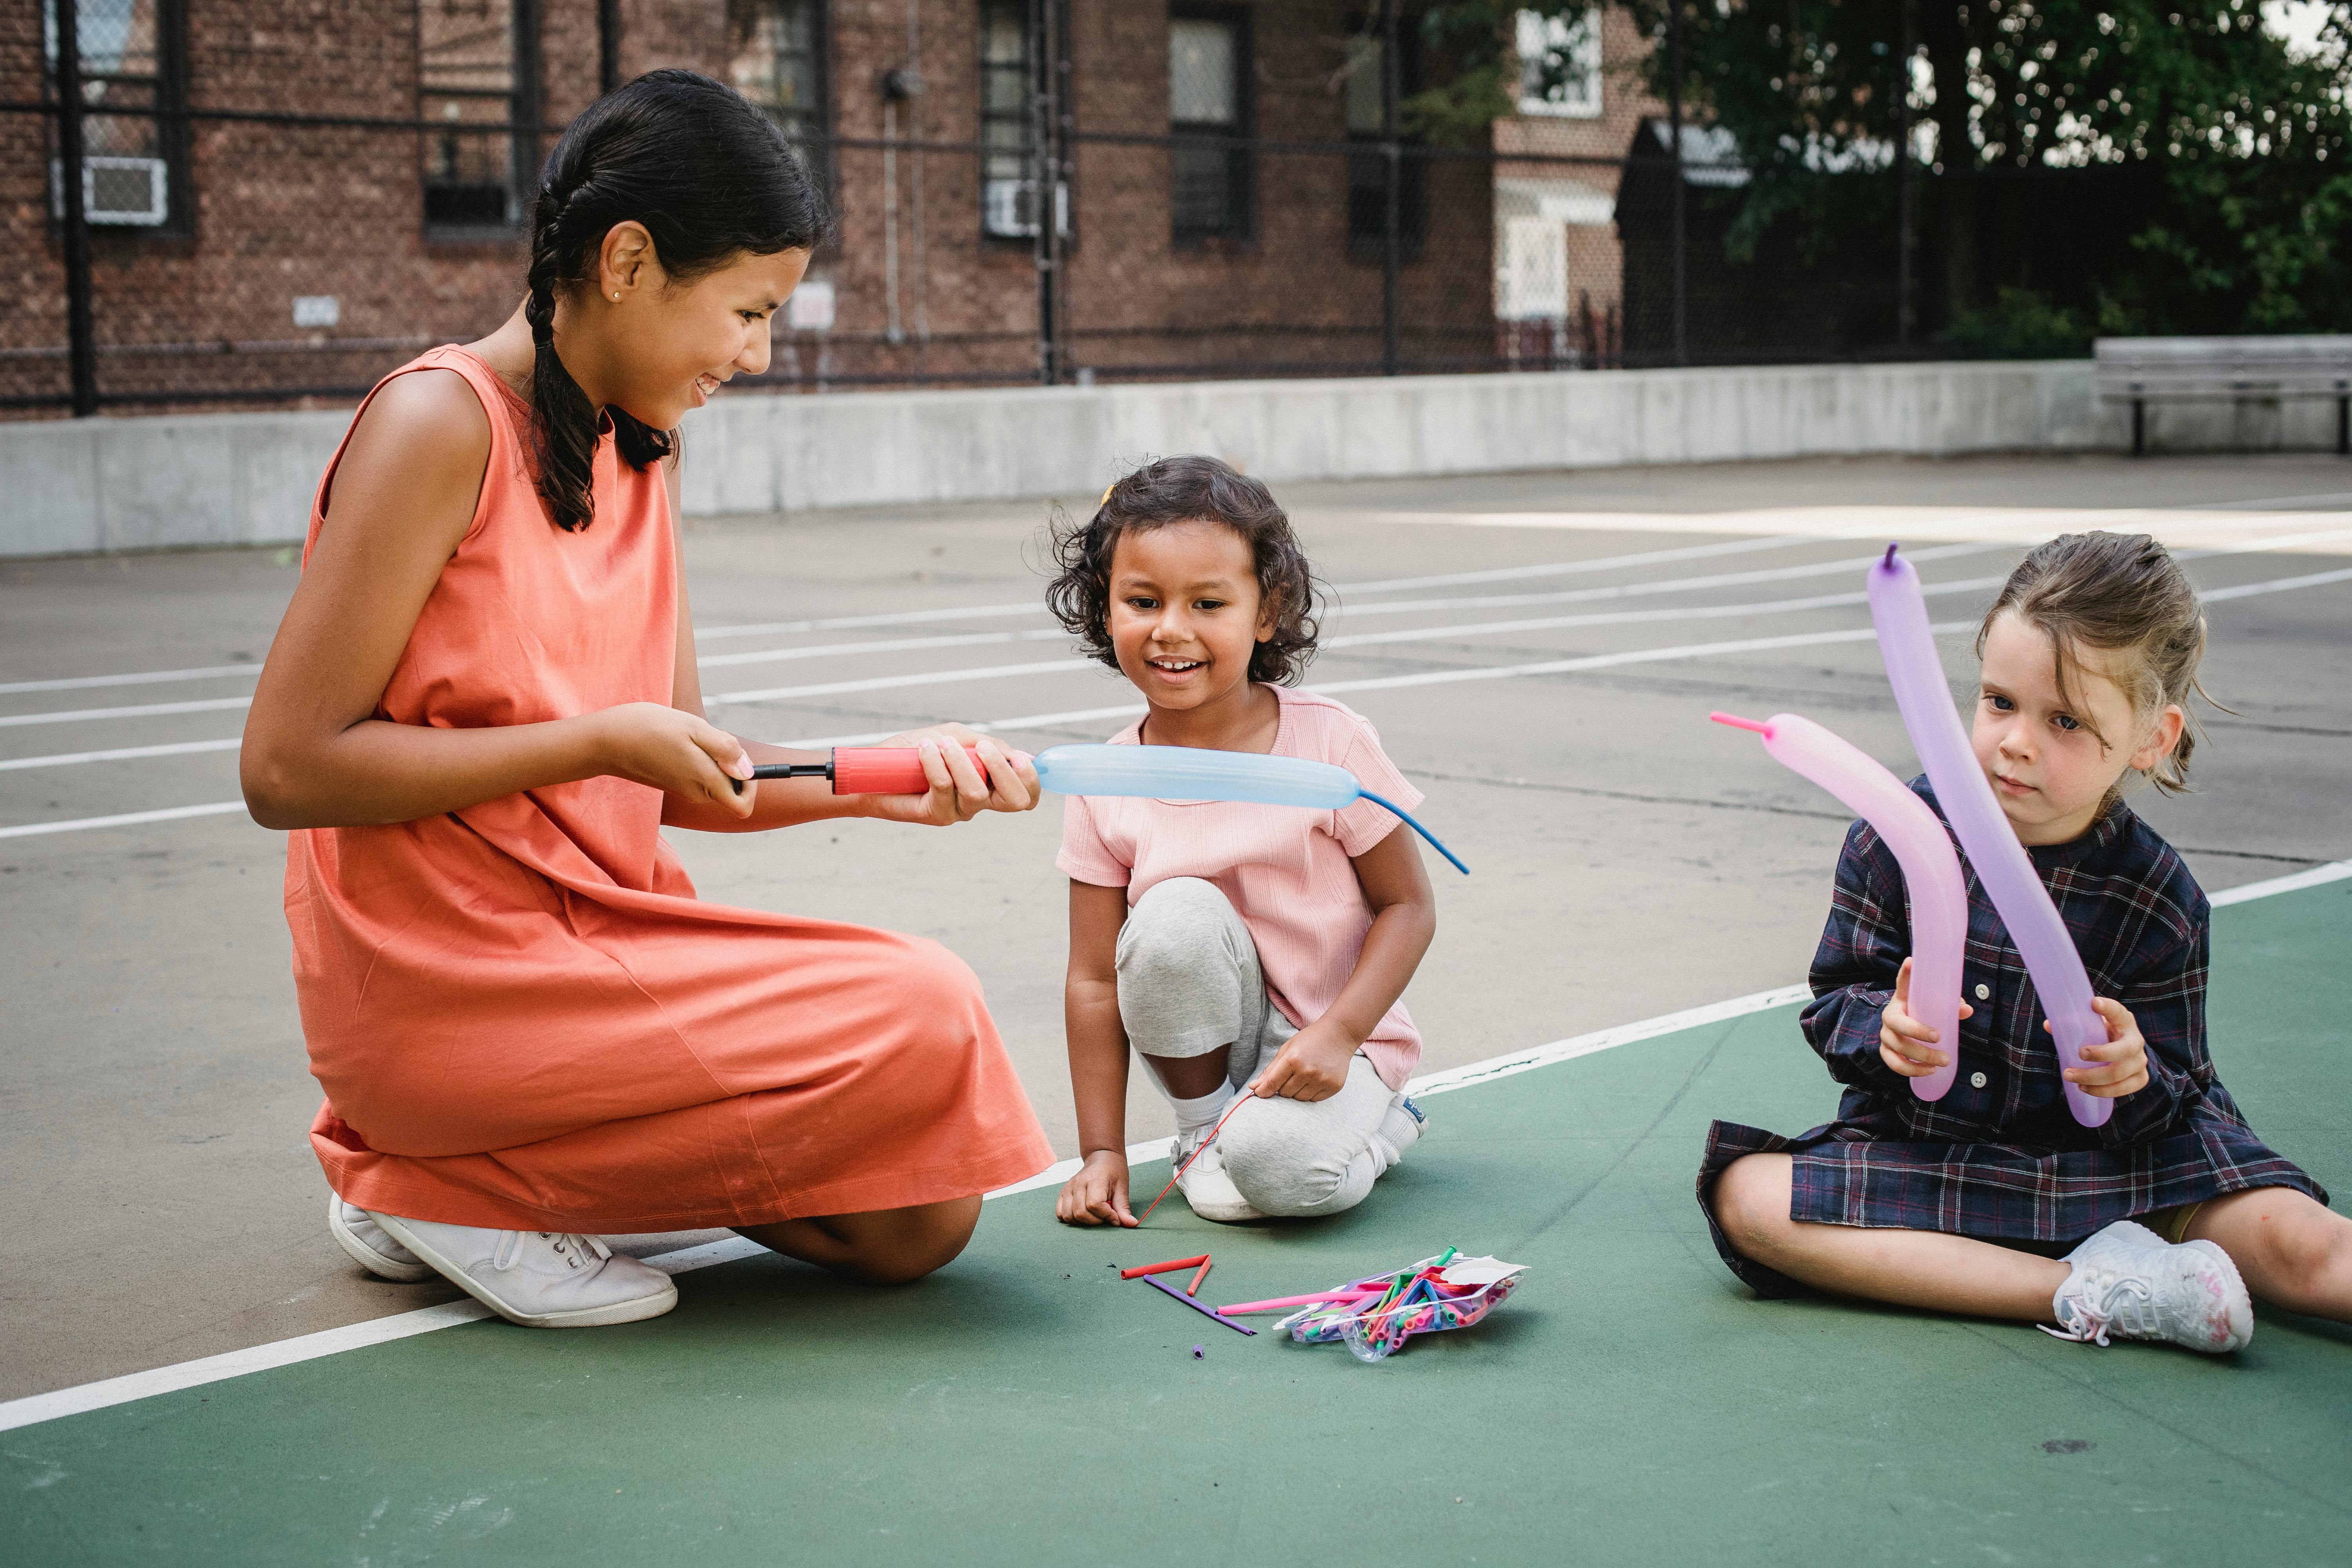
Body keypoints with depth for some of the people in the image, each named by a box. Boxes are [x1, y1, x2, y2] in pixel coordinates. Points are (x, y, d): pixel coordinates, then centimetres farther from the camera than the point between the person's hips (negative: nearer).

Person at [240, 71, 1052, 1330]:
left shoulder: (638, 456, 11)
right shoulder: (442, 424, -15)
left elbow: (680, 775, 12)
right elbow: (288, 768, -18)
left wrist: (876, 780, -5)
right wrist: (601, 741, -18)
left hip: (600, 939, 8)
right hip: (450, 980, -8)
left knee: (919, 1225, 1)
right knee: (921, 1015, -17)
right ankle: (458, 1187, -4)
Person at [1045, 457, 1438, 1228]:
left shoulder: (1330, 743, -13)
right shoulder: (1106, 788, -6)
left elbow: (1408, 906, -8)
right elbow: (1095, 982, -4)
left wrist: (1338, 1035, -21)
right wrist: (1102, 1151, -8)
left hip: (1331, 1039, -2)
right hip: (1209, 1038, 3)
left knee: (1278, 1169, -33)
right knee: (1175, 913, -29)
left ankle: (1373, 1127, 4)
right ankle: (1204, 1130, -5)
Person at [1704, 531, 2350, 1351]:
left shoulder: (2160, 902, -9)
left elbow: (2171, 1098, -4)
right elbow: (1835, 1000, -3)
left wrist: (2133, 1079, -29)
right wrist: (1884, 1030, -27)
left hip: (2104, 1162, -2)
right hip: (1918, 1152, 2)